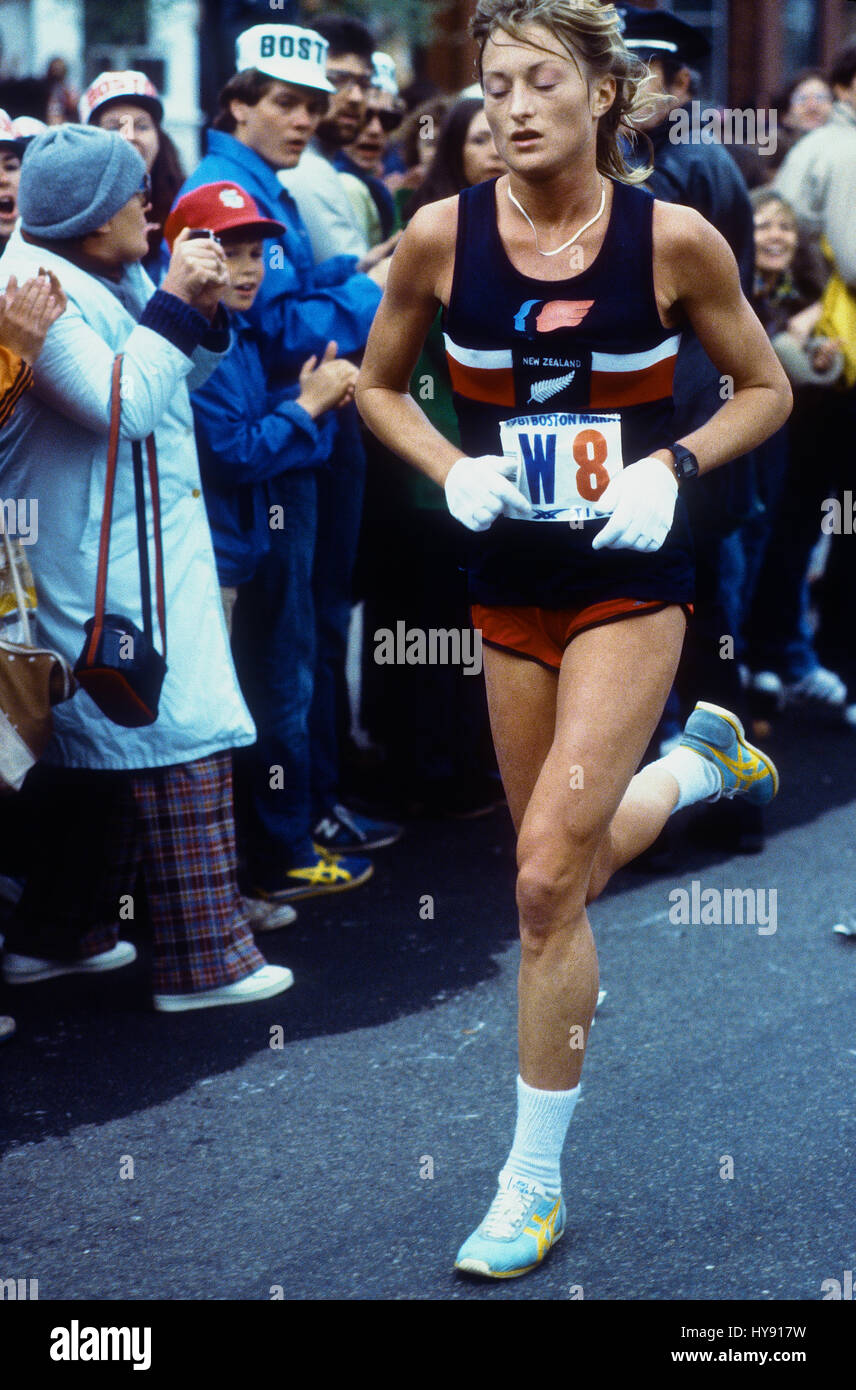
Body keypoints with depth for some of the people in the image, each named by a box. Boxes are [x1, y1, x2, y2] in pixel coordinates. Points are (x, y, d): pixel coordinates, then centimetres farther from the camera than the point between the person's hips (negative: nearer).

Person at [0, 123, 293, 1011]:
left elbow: (165, 383, 21)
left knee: (95, 752, 17)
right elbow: (124, 405, -25)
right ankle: (201, 957, -3)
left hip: (144, 548, 11)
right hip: (104, 565, -11)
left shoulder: (108, 279, 12)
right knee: (178, 742, -9)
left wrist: (202, 315, 5)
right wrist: (175, 305, -19)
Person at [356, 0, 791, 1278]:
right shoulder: (441, 236, -6)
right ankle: (700, 758, 49)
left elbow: (765, 389, 3)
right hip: (511, 580, 4)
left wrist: (673, 466, -13)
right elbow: (379, 384, 9)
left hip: (632, 577, -4)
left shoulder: (673, 238, -10)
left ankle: (534, 1181, 2)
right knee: (570, 867, 16)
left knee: (549, 880, -13)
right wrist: (450, 469, -9)